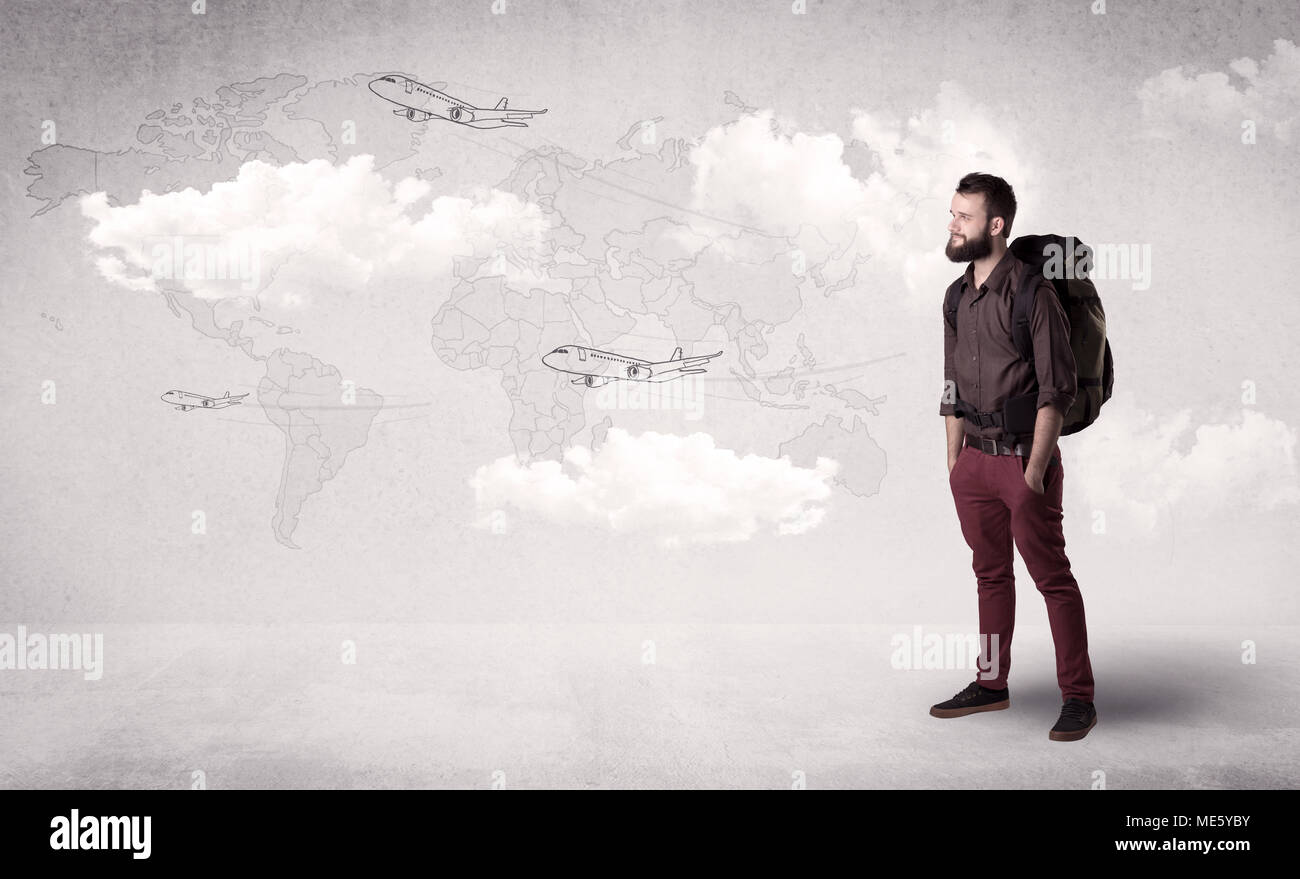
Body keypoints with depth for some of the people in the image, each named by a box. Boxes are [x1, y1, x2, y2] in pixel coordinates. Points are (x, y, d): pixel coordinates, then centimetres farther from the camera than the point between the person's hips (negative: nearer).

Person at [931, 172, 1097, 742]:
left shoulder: (1032, 293, -13)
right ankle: (992, 684, 26)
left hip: (1023, 457, -7)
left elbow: (1056, 390, -15)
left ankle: (1078, 698, 7)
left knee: (1053, 578, -2)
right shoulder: (959, 297, 10)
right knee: (990, 573, 15)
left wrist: (1034, 472, -17)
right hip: (975, 458, 7)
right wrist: (954, 463, 13)